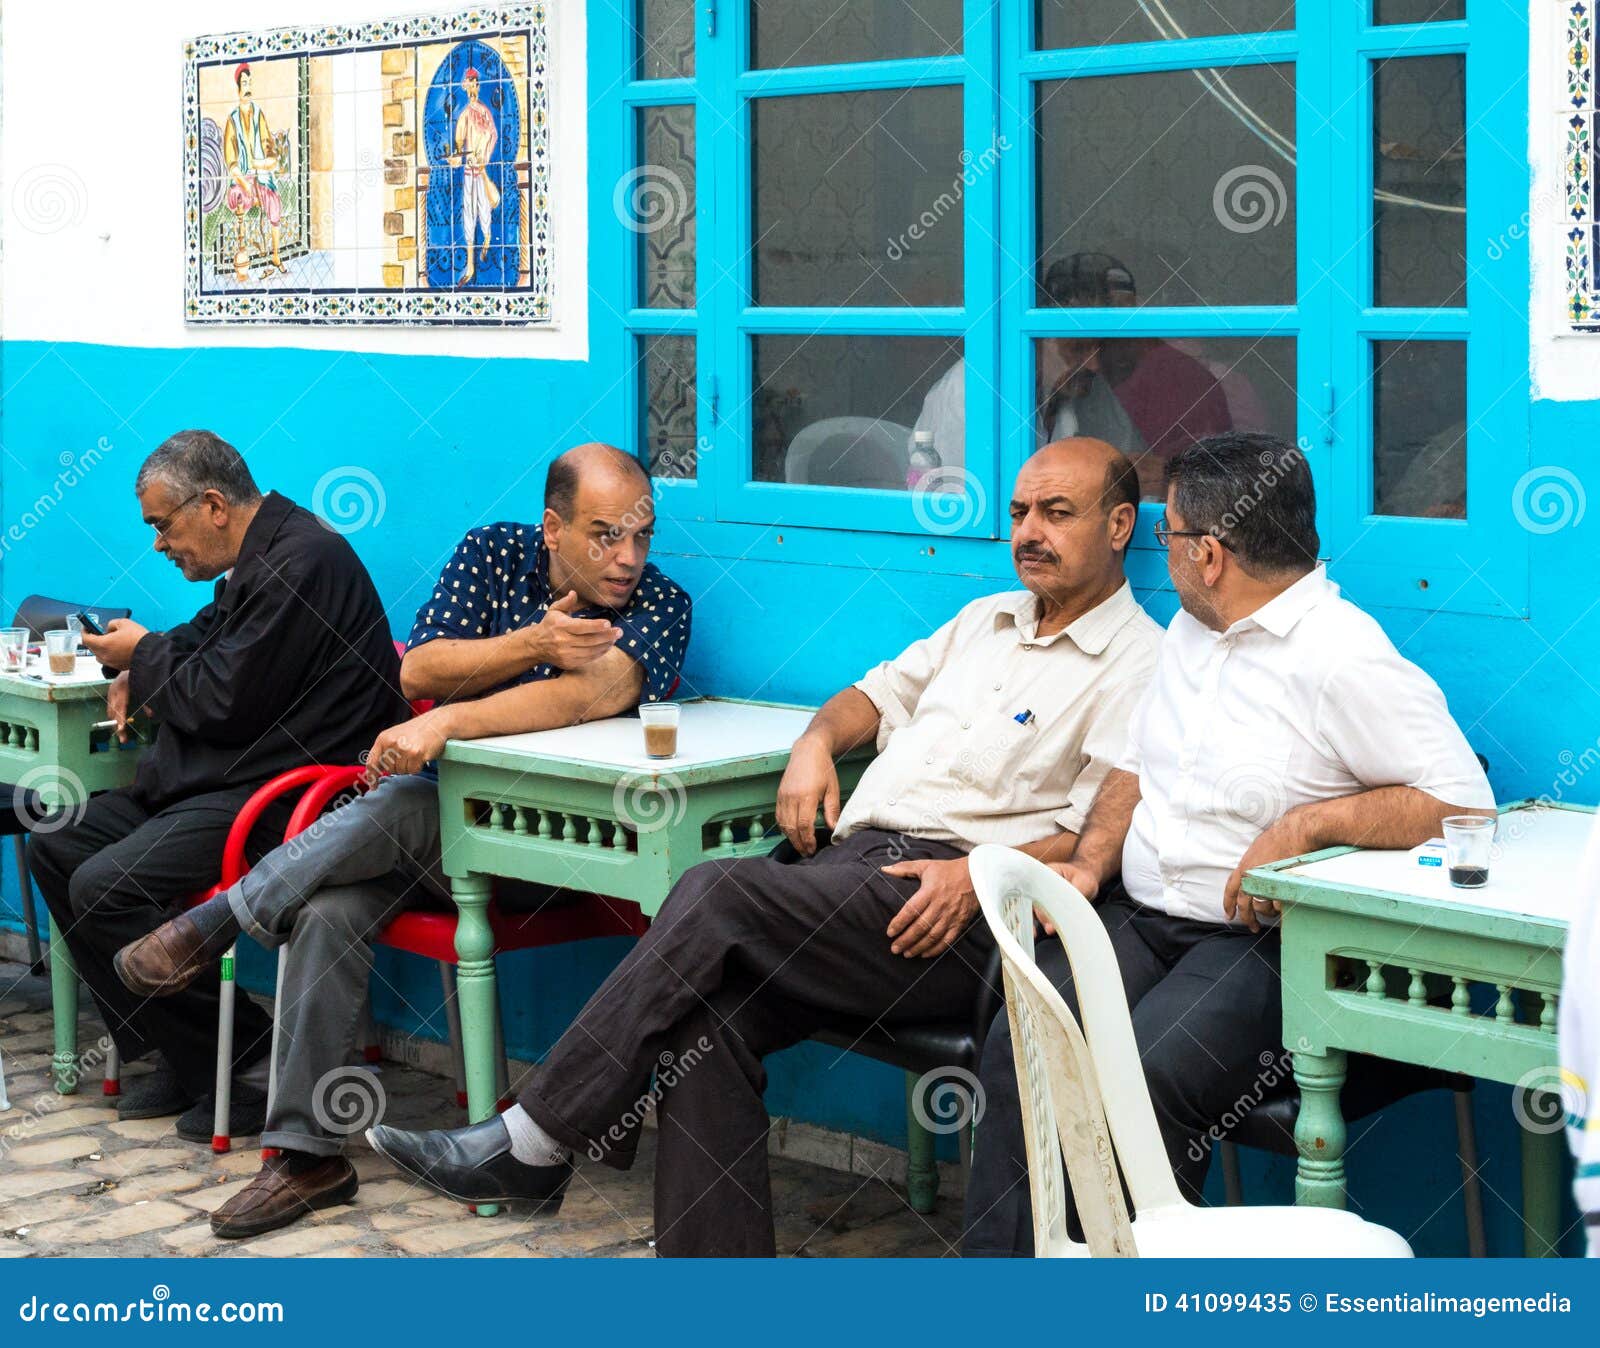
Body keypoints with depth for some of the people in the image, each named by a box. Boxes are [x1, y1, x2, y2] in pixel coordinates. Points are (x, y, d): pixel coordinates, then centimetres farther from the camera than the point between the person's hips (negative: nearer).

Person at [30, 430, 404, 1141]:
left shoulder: (301, 562, -18)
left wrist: (143, 654, -2)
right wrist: (140, 669, 11)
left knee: (104, 888, -22)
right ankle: (179, 1055, 7)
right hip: (221, 781, 12)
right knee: (56, 846, 9)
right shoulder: (261, 557, 15)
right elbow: (207, 635, 33)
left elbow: (223, 703, -20)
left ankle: (252, 1061, -11)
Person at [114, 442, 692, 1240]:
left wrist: (448, 721, -37)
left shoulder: (660, 607, -9)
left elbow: (589, 695, -27)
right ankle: (307, 1153, -17)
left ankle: (219, 920, -13)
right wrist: (532, 646, -20)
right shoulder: (493, 555, 5)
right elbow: (418, 669, -5)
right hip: (434, 814, 4)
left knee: (397, 808, -33)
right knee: (328, 916, -24)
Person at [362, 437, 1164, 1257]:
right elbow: (877, 693, 36)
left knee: (716, 894, -26)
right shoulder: (987, 620, 28)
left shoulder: (1137, 661, 2)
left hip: (959, 914, -7)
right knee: (710, 1012, -21)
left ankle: (534, 1146, -20)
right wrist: (818, 742, 14)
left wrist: (982, 875, -21)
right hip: (853, 860, 7)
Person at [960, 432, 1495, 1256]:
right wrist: (1089, 864, 5)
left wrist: (1304, 825, -21)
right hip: (1134, 915, 7)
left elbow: (1463, 801, -18)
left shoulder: (1341, 657, -12)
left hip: (1255, 939, -7)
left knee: (1138, 1079, -30)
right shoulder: (1191, 630, 16)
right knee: (1017, 1045, -16)